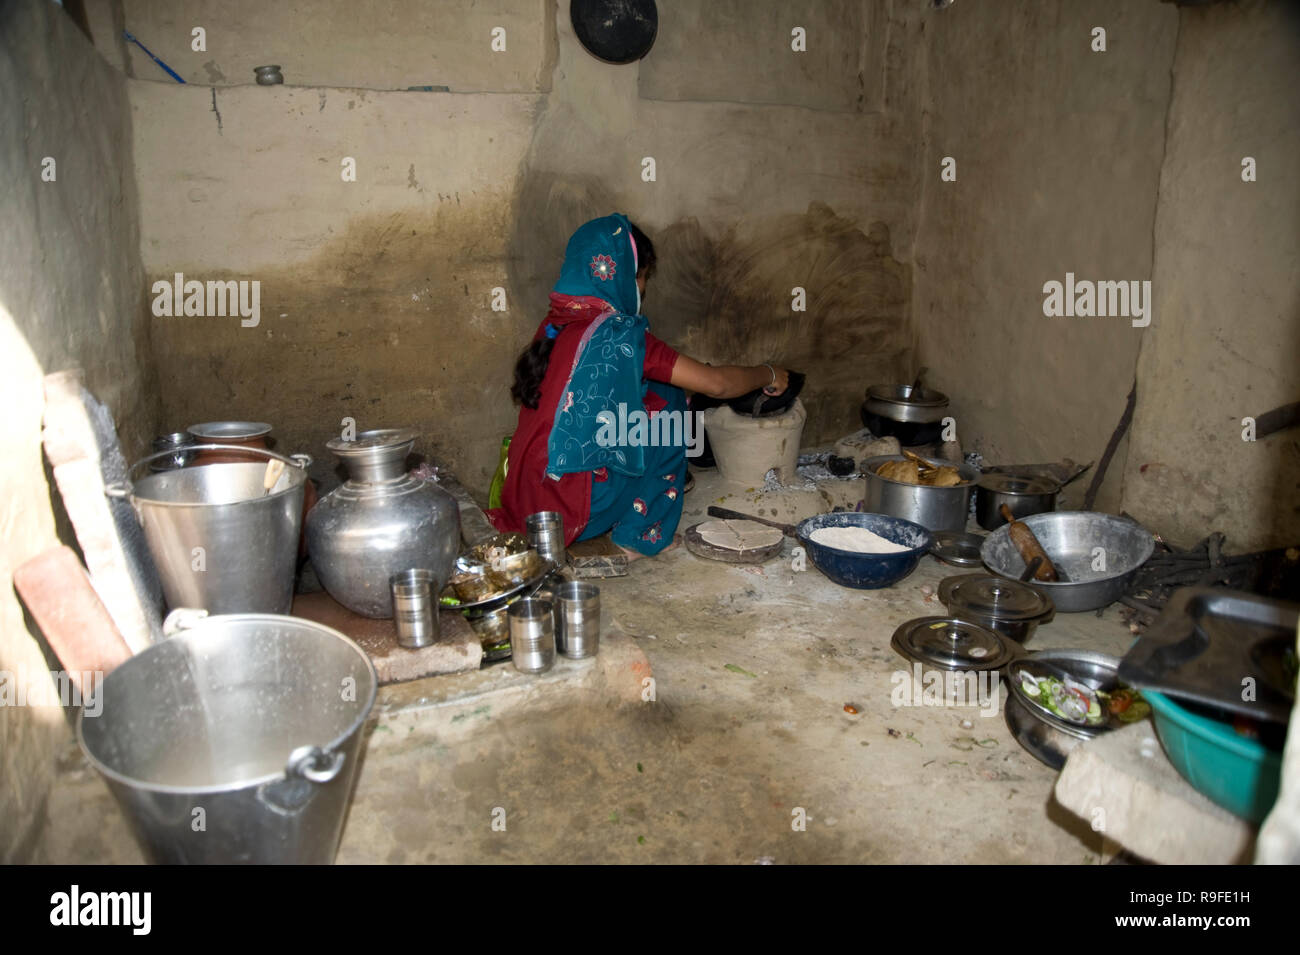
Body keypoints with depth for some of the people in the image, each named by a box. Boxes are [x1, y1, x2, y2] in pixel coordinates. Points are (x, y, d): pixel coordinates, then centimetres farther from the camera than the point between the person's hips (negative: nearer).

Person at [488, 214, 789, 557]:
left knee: (650, 393, 14)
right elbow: (716, 383, -13)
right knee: (666, 401, 2)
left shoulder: (555, 325, 6)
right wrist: (768, 375, 8)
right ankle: (638, 538, 7)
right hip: (571, 509, -8)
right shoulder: (617, 335, -18)